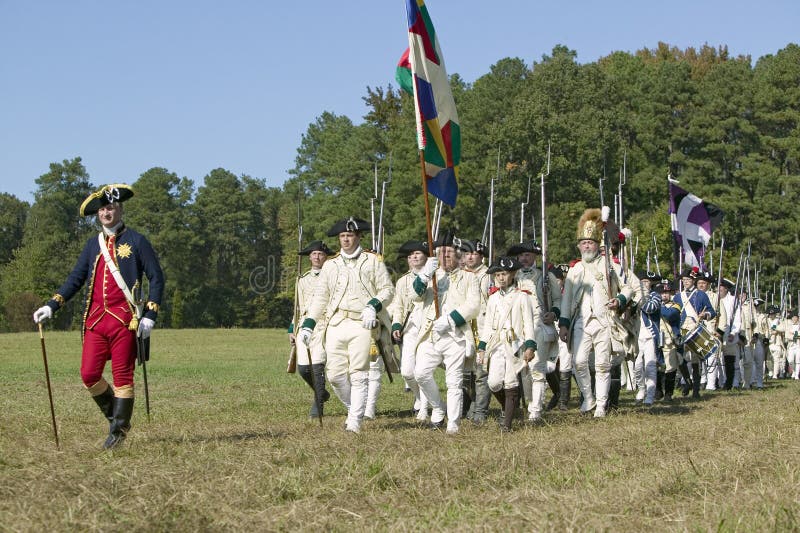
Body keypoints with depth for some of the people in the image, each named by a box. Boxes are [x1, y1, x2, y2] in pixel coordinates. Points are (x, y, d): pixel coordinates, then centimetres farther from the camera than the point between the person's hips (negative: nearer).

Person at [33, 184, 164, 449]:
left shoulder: (136, 241, 1)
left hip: (124, 320, -4)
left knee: (122, 376, -2)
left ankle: (118, 430, 9)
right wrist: (52, 305, 3)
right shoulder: (93, 244, 15)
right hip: (95, 318, 5)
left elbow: (156, 278, 1)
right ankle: (115, 415, 22)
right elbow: (76, 278, 15)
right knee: (89, 374, -1)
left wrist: (150, 315, -8)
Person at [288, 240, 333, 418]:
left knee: (317, 365, -14)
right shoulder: (303, 280, 19)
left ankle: (317, 405, -4)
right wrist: (292, 329, 16)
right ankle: (321, 393, 26)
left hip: (324, 325, -4)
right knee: (303, 367, -1)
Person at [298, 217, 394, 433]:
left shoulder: (373, 261, 8)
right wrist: (308, 324, 8)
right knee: (335, 374, -2)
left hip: (362, 325, -4)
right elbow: (320, 297, 18)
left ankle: (355, 421, -5)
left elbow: (388, 289, 4)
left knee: (358, 374, -8)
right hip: (335, 325, 4)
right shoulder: (330, 265, 18)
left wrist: (373, 306, -15)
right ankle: (353, 408, 21)